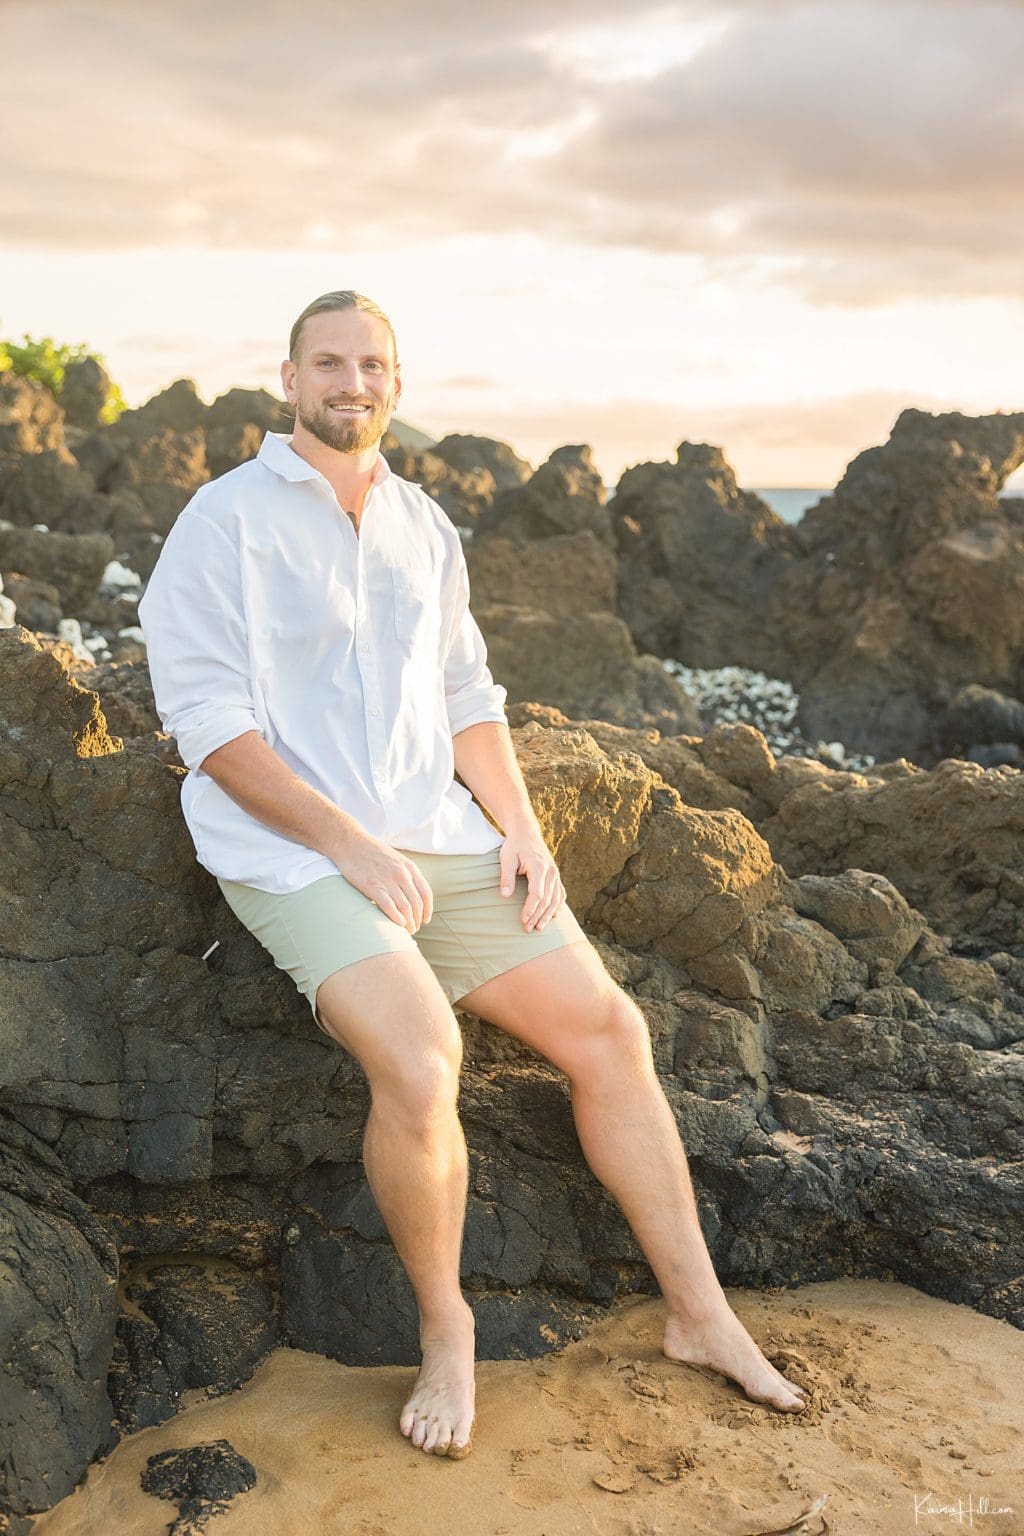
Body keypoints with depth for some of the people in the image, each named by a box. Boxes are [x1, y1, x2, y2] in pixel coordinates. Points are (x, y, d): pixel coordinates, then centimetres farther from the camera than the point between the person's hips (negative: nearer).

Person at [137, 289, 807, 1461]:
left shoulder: (425, 528, 15)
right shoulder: (227, 520, -5)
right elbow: (209, 718, -12)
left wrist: (518, 824, 3)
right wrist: (352, 845, -18)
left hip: (439, 839, 6)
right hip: (291, 851, -6)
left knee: (605, 1025, -3)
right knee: (420, 1061, -29)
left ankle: (698, 1313, 12)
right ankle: (445, 1331, -2)